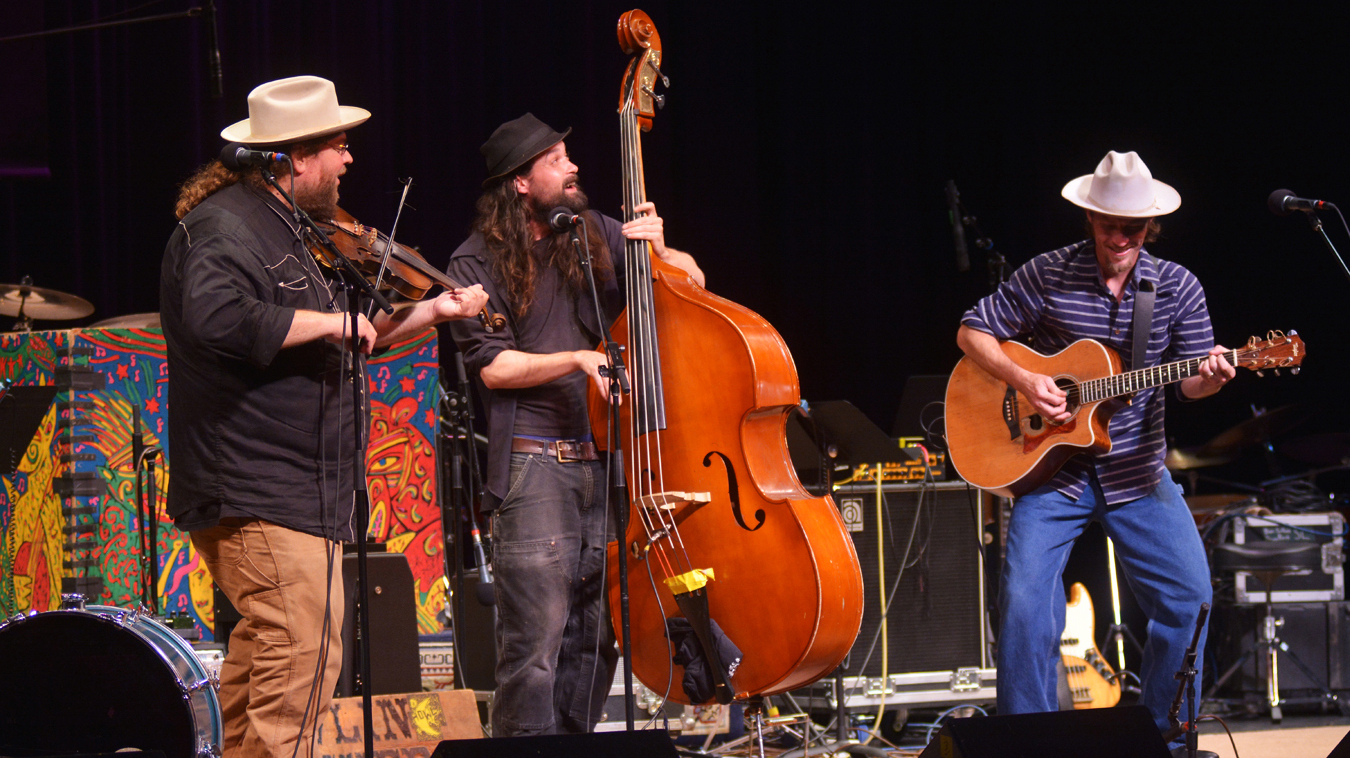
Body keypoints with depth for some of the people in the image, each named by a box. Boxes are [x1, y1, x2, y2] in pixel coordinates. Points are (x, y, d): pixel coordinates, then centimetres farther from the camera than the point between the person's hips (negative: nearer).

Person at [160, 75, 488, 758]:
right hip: (257, 490, -11)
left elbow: (344, 346, 28)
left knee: (267, 645, 18)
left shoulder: (288, 228, 19)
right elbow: (216, 320, -34)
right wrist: (332, 319, -25)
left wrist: (432, 312, 20)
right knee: (305, 663, -14)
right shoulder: (223, 226, -14)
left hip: (299, 490, 11)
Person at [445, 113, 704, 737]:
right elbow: (492, 366, -7)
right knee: (535, 640, -9)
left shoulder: (596, 235, 12)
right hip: (535, 467, -5)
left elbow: (693, 282, 13)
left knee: (596, 633, 8)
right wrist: (578, 360, -16)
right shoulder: (479, 262, -1)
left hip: (607, 460, 5)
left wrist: (658, 252, -6)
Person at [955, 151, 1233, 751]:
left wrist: (1209, 378, -24)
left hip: (1138, 473, 2)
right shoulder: (1049, 275, -5)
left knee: (1191, 597, -7)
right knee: (1026, 600, -15)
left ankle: (1159, 737, 11)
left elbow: (1189, 380, 1)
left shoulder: (1177, 287, 1)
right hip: (1054, 470, -2)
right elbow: (972, 331, 0)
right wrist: (1023, 381, -15)